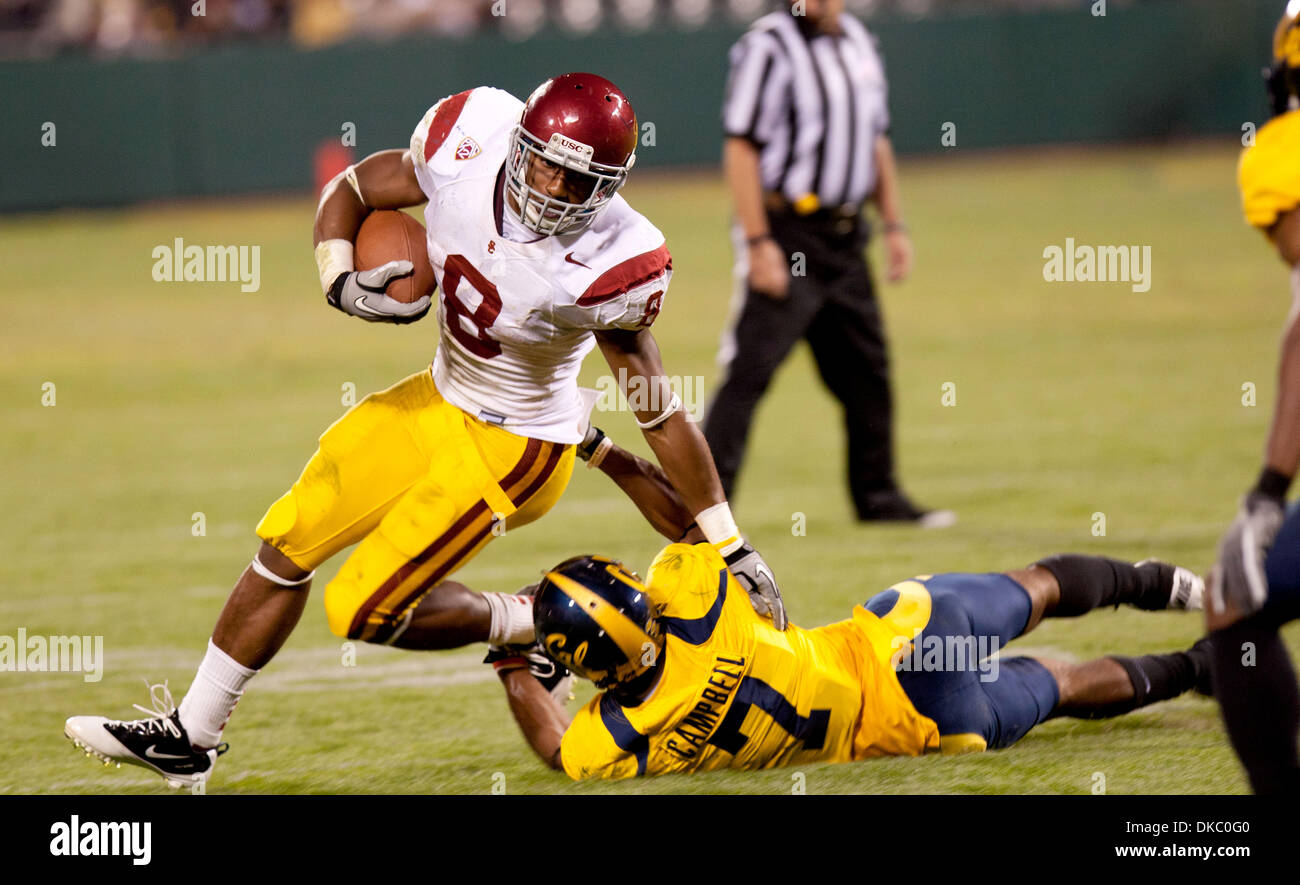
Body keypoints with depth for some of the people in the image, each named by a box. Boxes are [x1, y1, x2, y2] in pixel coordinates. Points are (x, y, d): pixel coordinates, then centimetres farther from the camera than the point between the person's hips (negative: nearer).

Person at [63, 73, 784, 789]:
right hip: (439, 400, 6)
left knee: (363, 611, -8)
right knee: (287, 543, 12)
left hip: (514, 449, -6)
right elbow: (349, 193, 0)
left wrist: (730, 545, -12)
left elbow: (658, 409, -17)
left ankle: (527, 624, 15)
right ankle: (189, 736, 26)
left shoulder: (610, 262, -28)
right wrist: (340, 281, -21)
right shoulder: (469, 139, -18)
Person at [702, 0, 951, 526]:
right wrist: (758, 242, -20)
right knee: (750, 372, -11)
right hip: (787, 238, -8)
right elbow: (741, 149, -15)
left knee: (867, 368, 13)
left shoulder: (858, 43, 12)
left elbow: (876, 141, 21)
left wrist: (893, 225, 15)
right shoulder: (768, 47, -11)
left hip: (844, 241, 8)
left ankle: (878, 497, 25)